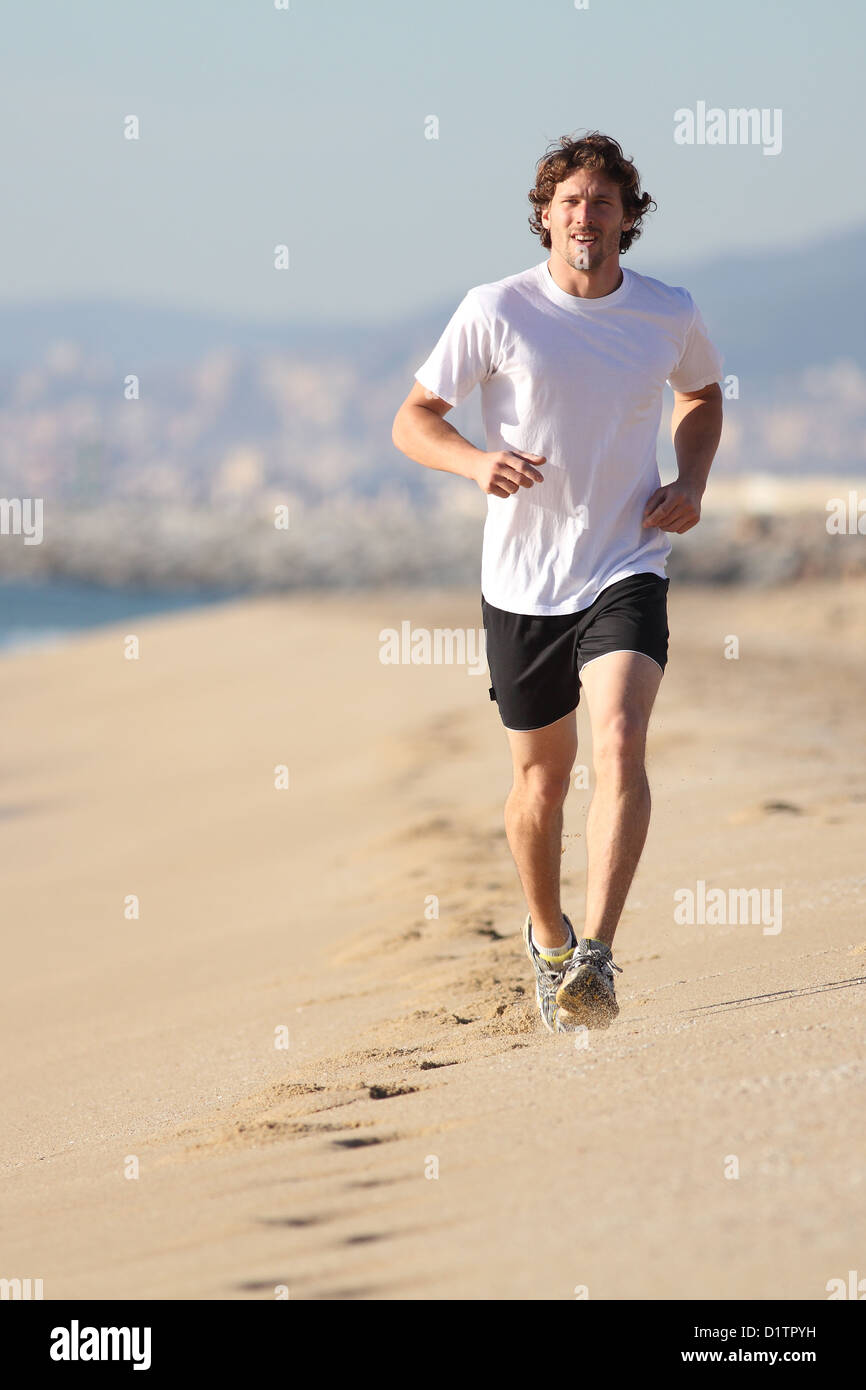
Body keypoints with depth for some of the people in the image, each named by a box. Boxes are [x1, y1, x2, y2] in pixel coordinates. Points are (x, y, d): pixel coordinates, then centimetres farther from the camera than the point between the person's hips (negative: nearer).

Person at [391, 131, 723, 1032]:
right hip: (521, 583, 0)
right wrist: (478, 462, -24)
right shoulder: (496, 310, -6)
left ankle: (596, 959, -28)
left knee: (620, 744, -23)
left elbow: (702, 394, 23)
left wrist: (690, 483, 4)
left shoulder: (669, 314, 1)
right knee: (541, 781, 11)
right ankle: (546, 937, 38)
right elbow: (412, 421, -3)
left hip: (626, 570, 0)